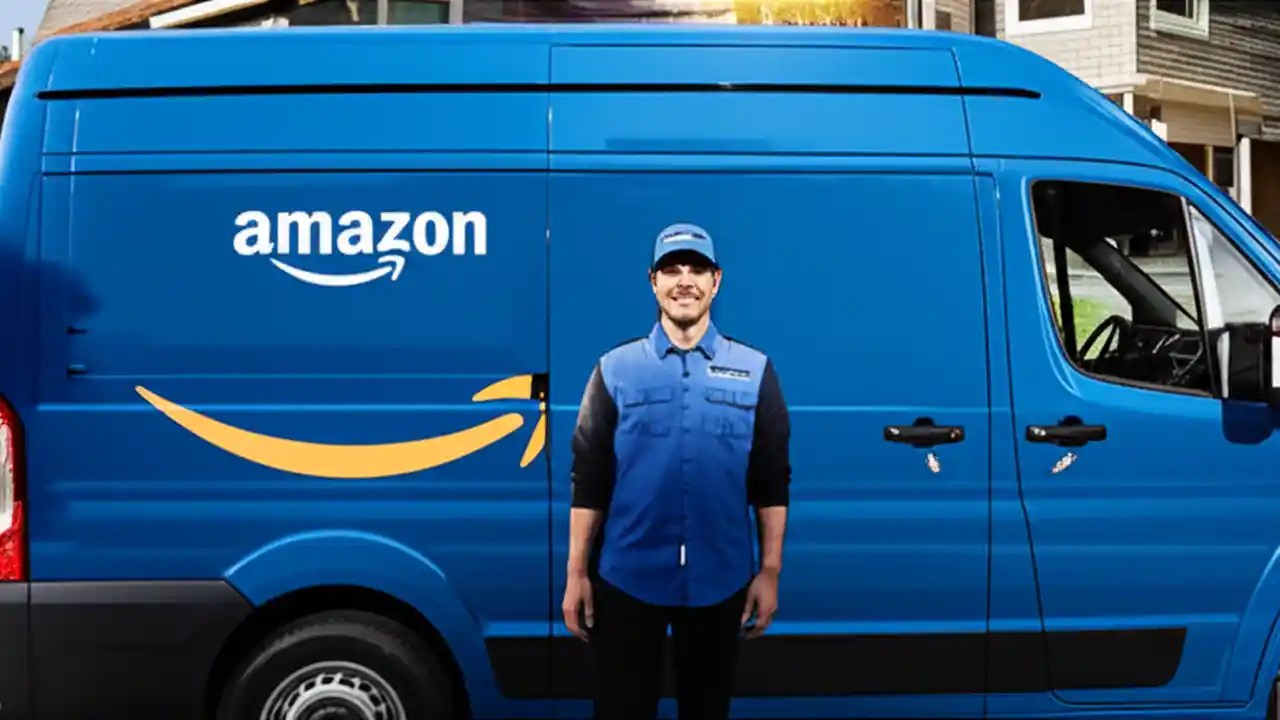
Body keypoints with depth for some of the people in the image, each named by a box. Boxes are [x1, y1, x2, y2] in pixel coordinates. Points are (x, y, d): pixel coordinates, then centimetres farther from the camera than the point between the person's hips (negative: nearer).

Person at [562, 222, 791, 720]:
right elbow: (588, 480, 1)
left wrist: (770, 572, 0)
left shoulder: (754, 370, 4)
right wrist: (576, 574, -2)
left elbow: (772, 482, 4)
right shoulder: (616, 368, 2)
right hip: (627, 580, -1)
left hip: (720, 582, 1)